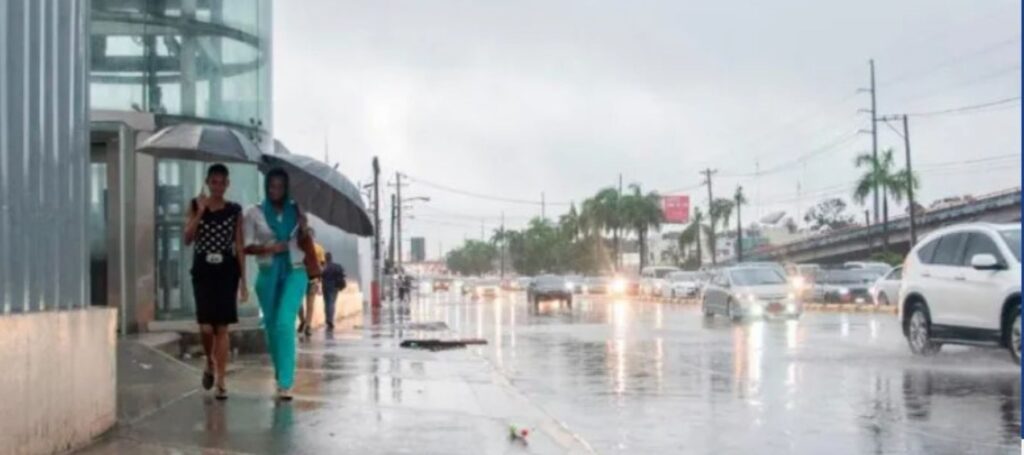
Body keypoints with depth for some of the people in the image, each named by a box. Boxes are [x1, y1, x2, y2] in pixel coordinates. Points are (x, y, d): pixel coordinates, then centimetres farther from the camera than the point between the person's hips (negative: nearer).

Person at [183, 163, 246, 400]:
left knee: (222, 327, -1)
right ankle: (210, 364, 22)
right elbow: (187, 239, -5)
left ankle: (221, 381, 5)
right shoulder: (196, 205, 5)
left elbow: (239, 246, 5)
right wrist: (200, 212, -14)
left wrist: (243, 281, 2)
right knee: (206, 326, -9)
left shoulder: (235, 210, 4)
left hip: (227, 270, 0)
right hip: (203, 270, 0)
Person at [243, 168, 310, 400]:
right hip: (268, 273, 1)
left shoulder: (296, 210, 7)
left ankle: (285, 383, -17)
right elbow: (246, 246, 1)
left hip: (294, 271, -1)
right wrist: (269, 248, -15)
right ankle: (281, 373, 28)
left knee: (285, 323, -16)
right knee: (271, 326, 9)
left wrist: (304, 229, -8)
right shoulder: (254, 213, 3)